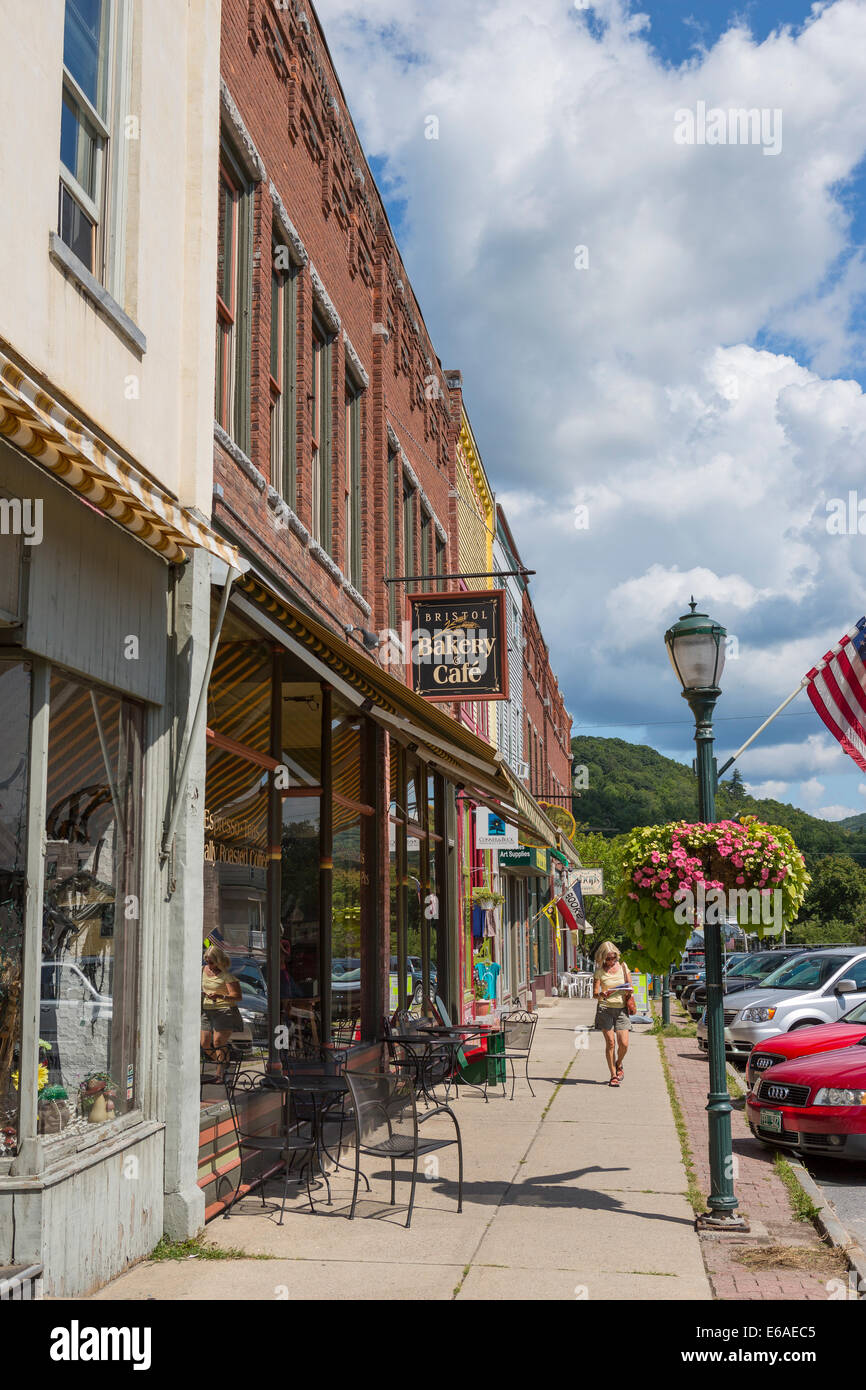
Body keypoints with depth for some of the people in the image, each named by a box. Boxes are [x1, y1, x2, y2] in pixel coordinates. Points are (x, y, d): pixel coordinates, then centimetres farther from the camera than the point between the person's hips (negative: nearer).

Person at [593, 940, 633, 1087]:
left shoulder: (622, 966, 7)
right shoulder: (600, 971, 1)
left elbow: (630, 986, 11)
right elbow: (595, 992, -3)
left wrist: (628, 991, -12)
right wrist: (601, 995, -26)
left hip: (621, 1008, 2)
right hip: (605, 1008, -2)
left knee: (624, 1043, -7)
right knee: (610, 1042, -7)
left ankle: (618, 1064, 23)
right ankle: (613, 1075, 2)